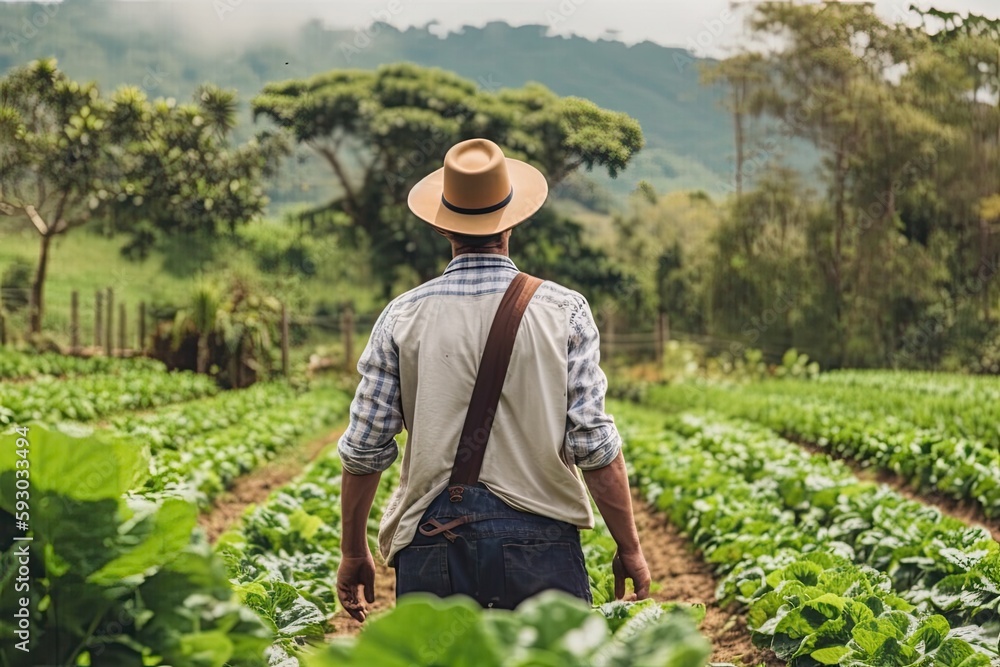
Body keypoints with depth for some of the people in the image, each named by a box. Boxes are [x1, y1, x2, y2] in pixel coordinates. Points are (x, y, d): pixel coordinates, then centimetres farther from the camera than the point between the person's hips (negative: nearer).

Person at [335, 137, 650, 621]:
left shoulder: (404, 316, 2)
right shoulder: (562, 310, -2)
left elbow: (364, 449, 4)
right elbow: (593, 443, -6)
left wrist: (354, 554, 16)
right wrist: (629, 548, 4)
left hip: (432, 540, 1)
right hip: (539, 540, -1)